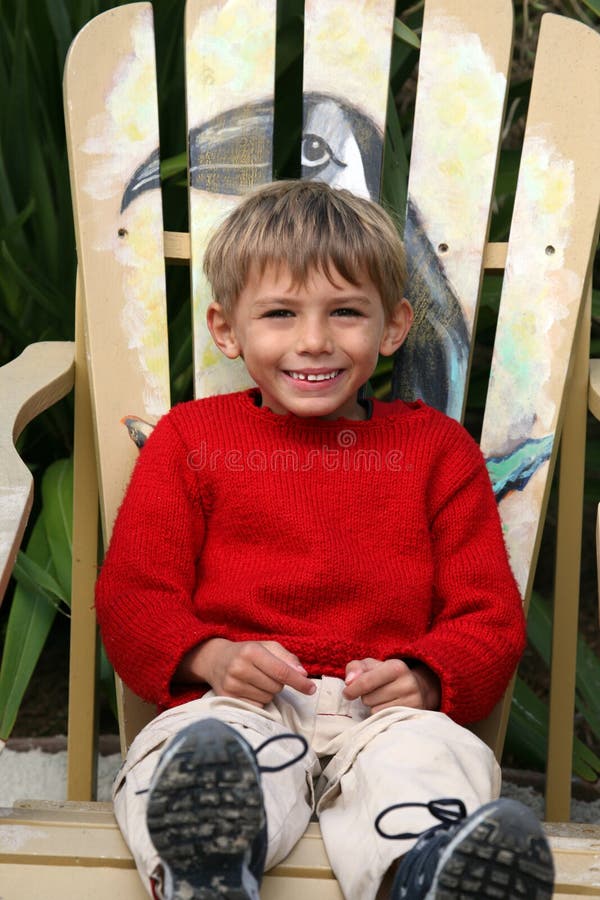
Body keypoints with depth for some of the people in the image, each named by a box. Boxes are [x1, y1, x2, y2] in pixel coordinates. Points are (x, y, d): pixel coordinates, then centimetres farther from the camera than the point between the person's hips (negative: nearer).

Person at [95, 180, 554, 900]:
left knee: (429, 757, -33)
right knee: (195, 752, -34)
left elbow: (488, 613, 11)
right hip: (236, 702, 0)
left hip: (384, 710, 1)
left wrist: (424, 676, -11)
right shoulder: (190, 436, 13)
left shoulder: (437, 447, 14)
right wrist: (211, 657, -14)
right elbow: (132, 594, 7)